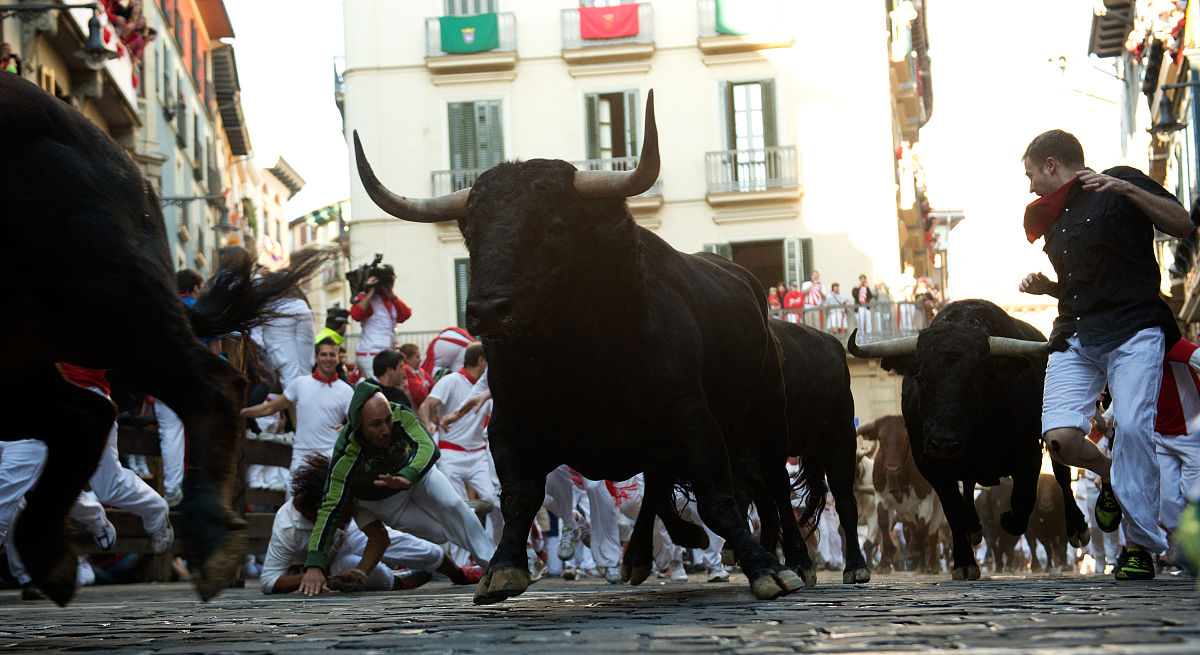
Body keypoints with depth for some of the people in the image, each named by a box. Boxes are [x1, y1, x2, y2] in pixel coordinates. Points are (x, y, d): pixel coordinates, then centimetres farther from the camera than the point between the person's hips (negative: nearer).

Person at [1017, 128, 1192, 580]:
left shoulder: (1119, 183, 4)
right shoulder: (1052, 217, 23)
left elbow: (1184, 225, -5)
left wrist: (1128, 189, -15)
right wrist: (1045, 286, 14)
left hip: (1134, 330, -6)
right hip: (1074, 336, 6)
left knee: (1133, 427, -23)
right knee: (1059, 436, -16)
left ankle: (1141, 544, -11)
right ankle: (1110, 476, 17)